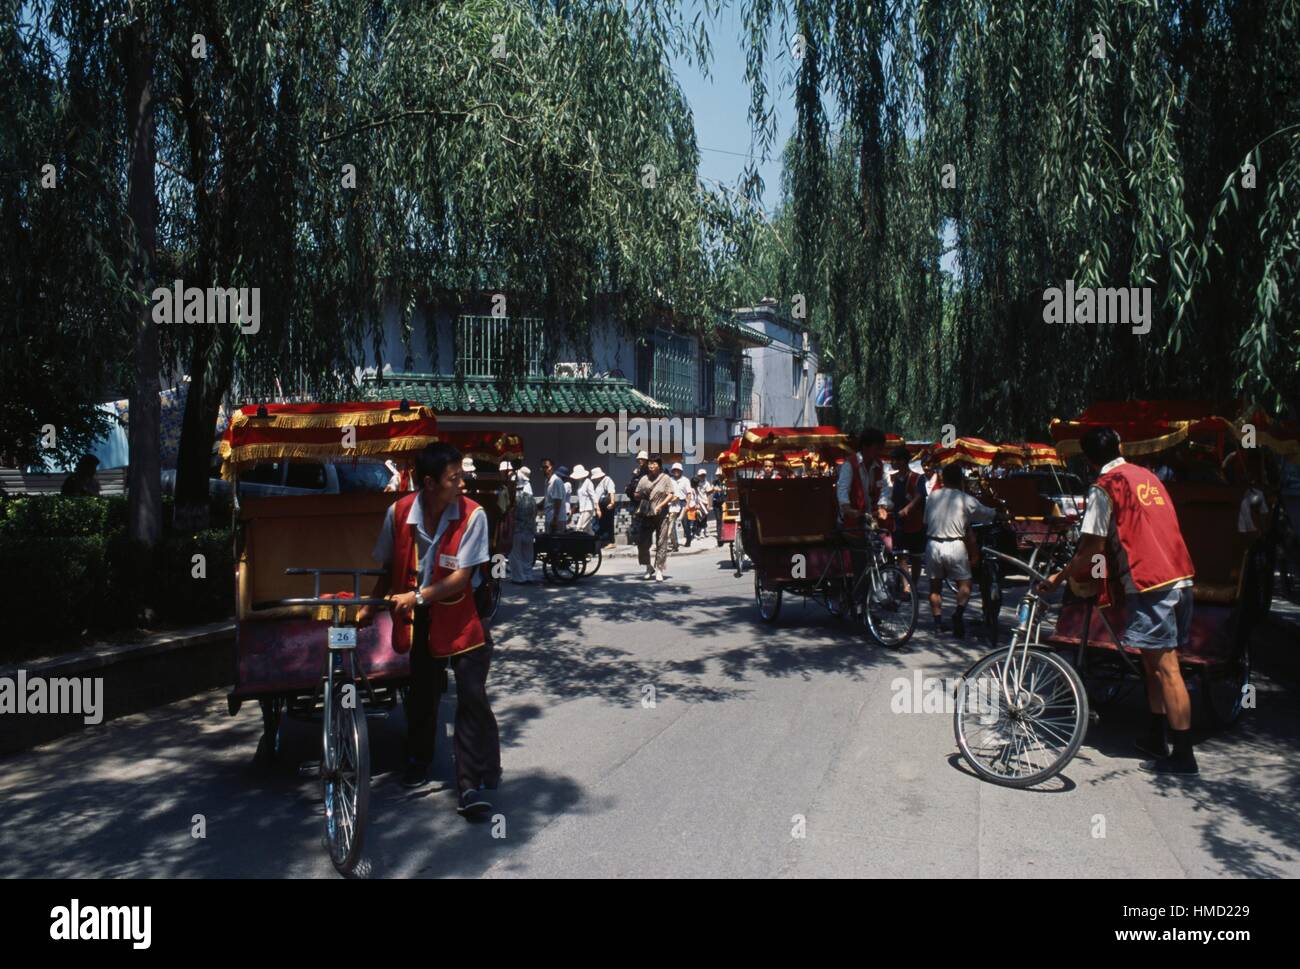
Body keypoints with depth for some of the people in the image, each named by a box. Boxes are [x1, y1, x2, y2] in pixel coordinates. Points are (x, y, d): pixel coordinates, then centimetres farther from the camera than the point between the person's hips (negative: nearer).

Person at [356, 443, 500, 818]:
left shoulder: (472, 515, -19)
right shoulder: (399, 512, -11)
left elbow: (461, 576, -19)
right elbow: (389, 566, 5)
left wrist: (417, 595, -26)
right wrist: (371, 605, 6)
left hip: (461, 610, -2)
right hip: (418, 616, 3)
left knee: (472, 695, -9)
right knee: (422, 690, 14)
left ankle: (472, 786, -1)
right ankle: (419, 760, 40)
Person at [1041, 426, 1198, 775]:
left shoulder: (1104, 487, -6)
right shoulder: (1147, 476, 17)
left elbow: (1092, 547, -8)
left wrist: (1058, 578, 3)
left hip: (1149, 584, -8)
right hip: (1180, 578, 8)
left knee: (1165, 668, -5)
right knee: (1155, 662, 17)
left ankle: (1183, 756, -1)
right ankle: (1155, 738, 26)